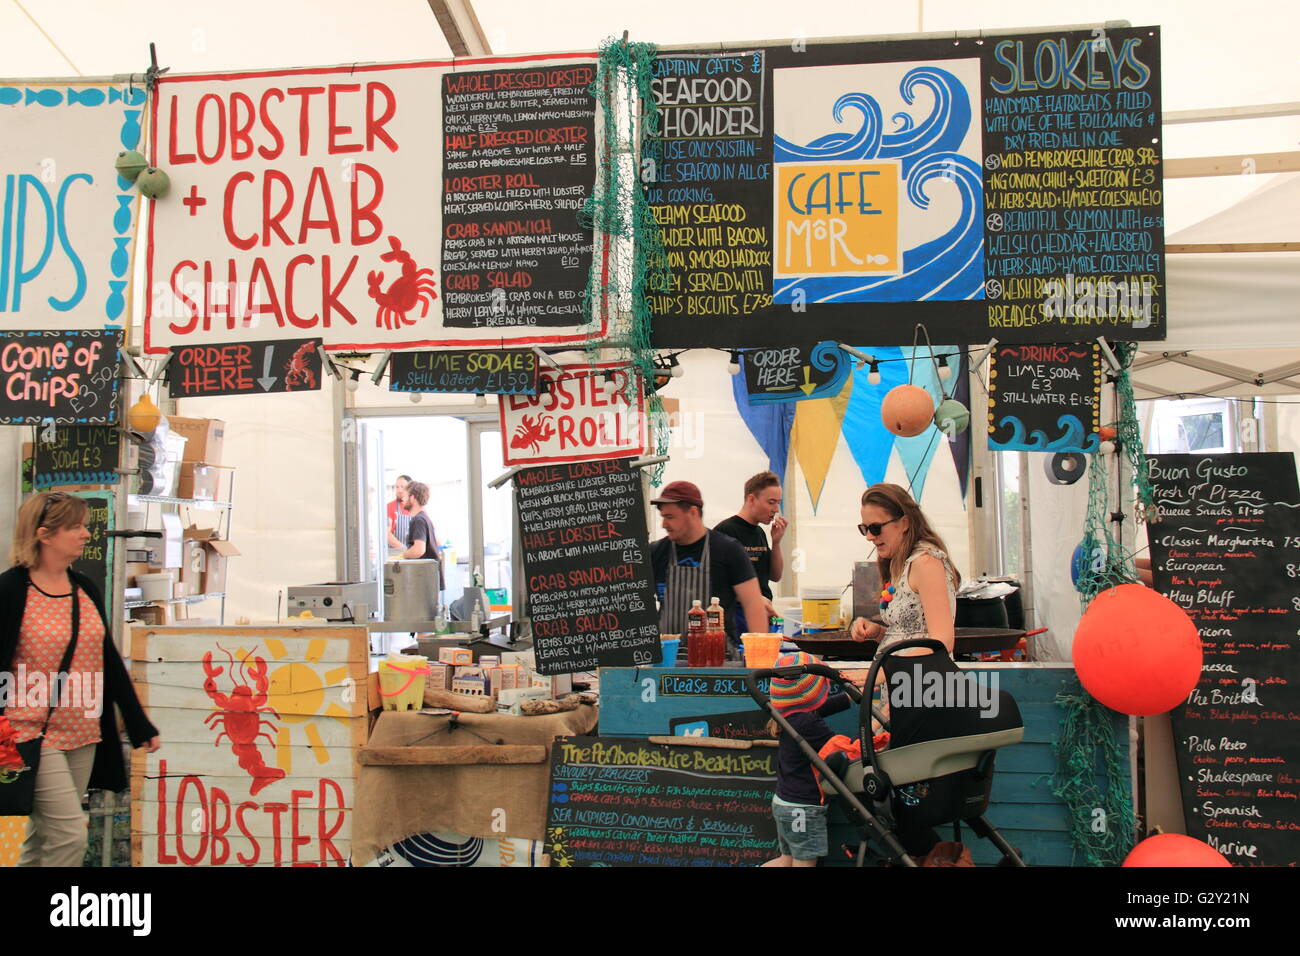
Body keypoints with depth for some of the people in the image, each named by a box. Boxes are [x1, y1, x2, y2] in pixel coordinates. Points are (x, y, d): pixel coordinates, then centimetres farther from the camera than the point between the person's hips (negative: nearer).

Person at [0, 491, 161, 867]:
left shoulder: (85, 589, 9)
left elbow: (110, 662, 13)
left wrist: (140, 727, 13)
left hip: (84, 737, 6)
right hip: (35, 736, -6)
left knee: (43, 838, 12)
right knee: (70, 835, -10)